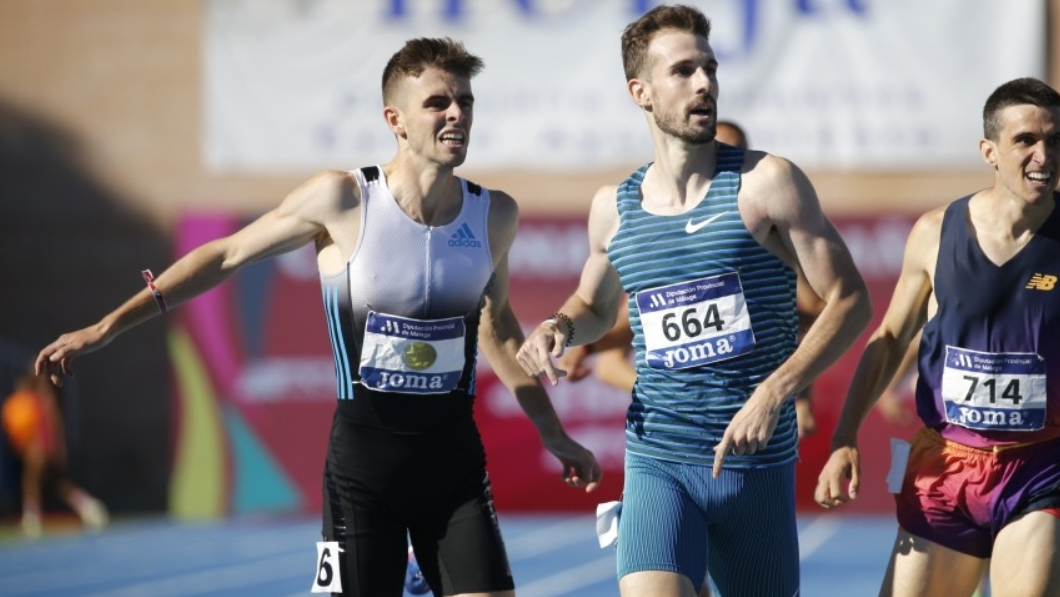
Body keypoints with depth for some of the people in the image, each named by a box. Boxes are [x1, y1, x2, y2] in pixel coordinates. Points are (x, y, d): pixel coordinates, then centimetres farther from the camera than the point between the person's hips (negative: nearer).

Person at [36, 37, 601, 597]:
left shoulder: (494, 215, 0)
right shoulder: (342, 201, -11)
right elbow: (226, 255, 0)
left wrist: (553, 434, 24)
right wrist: (107, 327, -1)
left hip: (454, 453, 3)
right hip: (363, 453, -3)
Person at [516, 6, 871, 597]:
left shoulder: (765, 183, -5)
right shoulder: (614, 209, 6)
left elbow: (849, 301, -6)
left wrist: (773, 393, -18)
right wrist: (560, 329, 2)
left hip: (758, 462, -1)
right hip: (656, 464, 1)